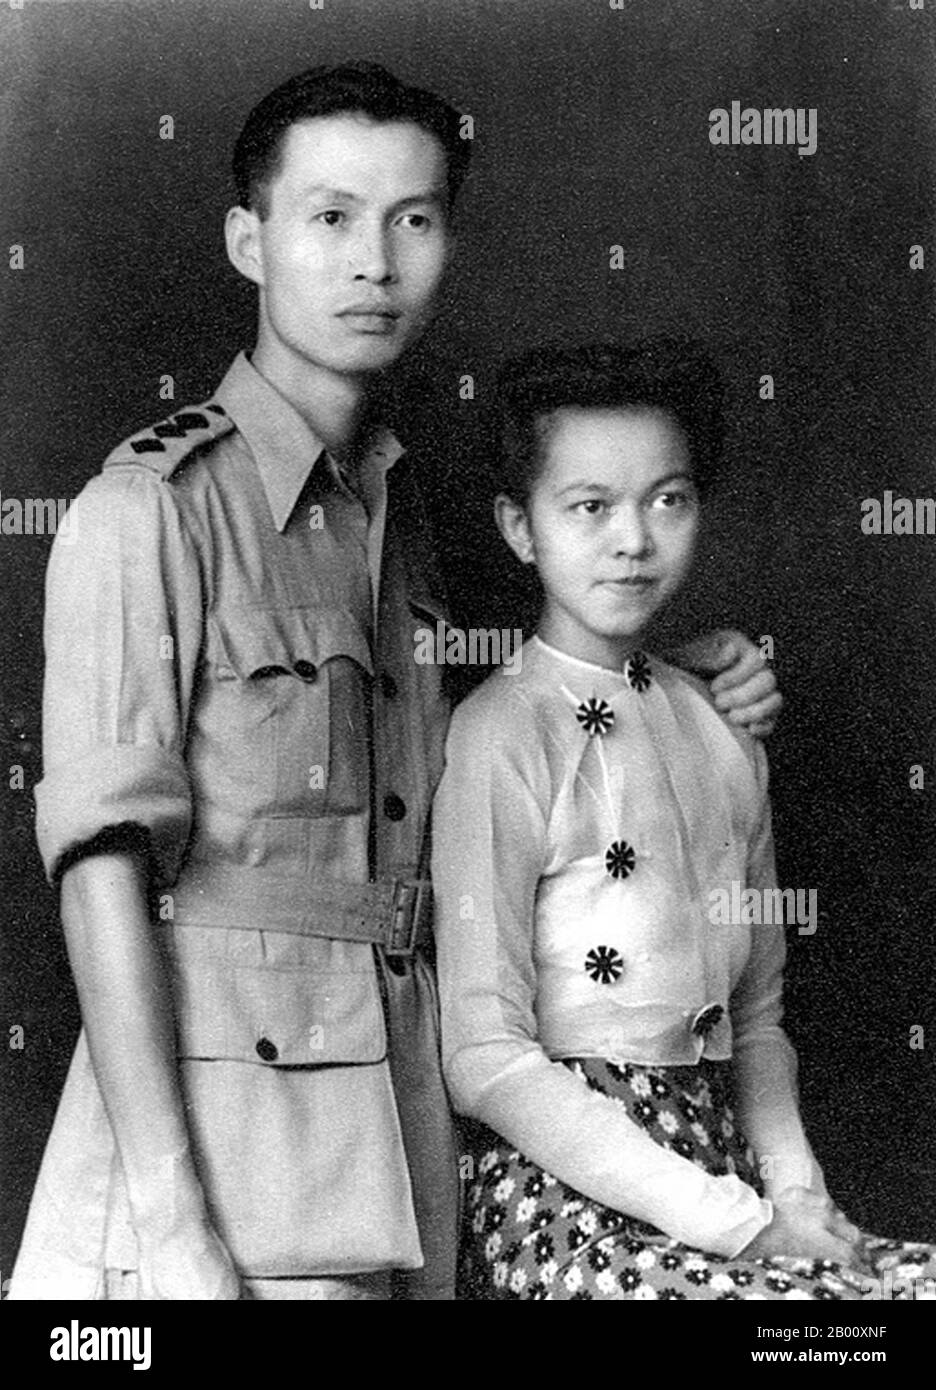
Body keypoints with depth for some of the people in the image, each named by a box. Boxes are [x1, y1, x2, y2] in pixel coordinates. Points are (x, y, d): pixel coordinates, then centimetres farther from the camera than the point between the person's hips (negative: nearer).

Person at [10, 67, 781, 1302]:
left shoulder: (399, 507, 13)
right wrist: (168, 1220, -20)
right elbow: (103, 862, -14)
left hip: (400, 1123, 6)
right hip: (225, 1108, -6)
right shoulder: (157, 505, -8)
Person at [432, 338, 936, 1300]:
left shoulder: (723, 737, 11)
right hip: (570, 1197, -6)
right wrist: (742, 1223, -14)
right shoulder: (504, 735, -8)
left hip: (717, 1168, 6)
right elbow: (487, 1062, -12)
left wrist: (794, 1188, -1)